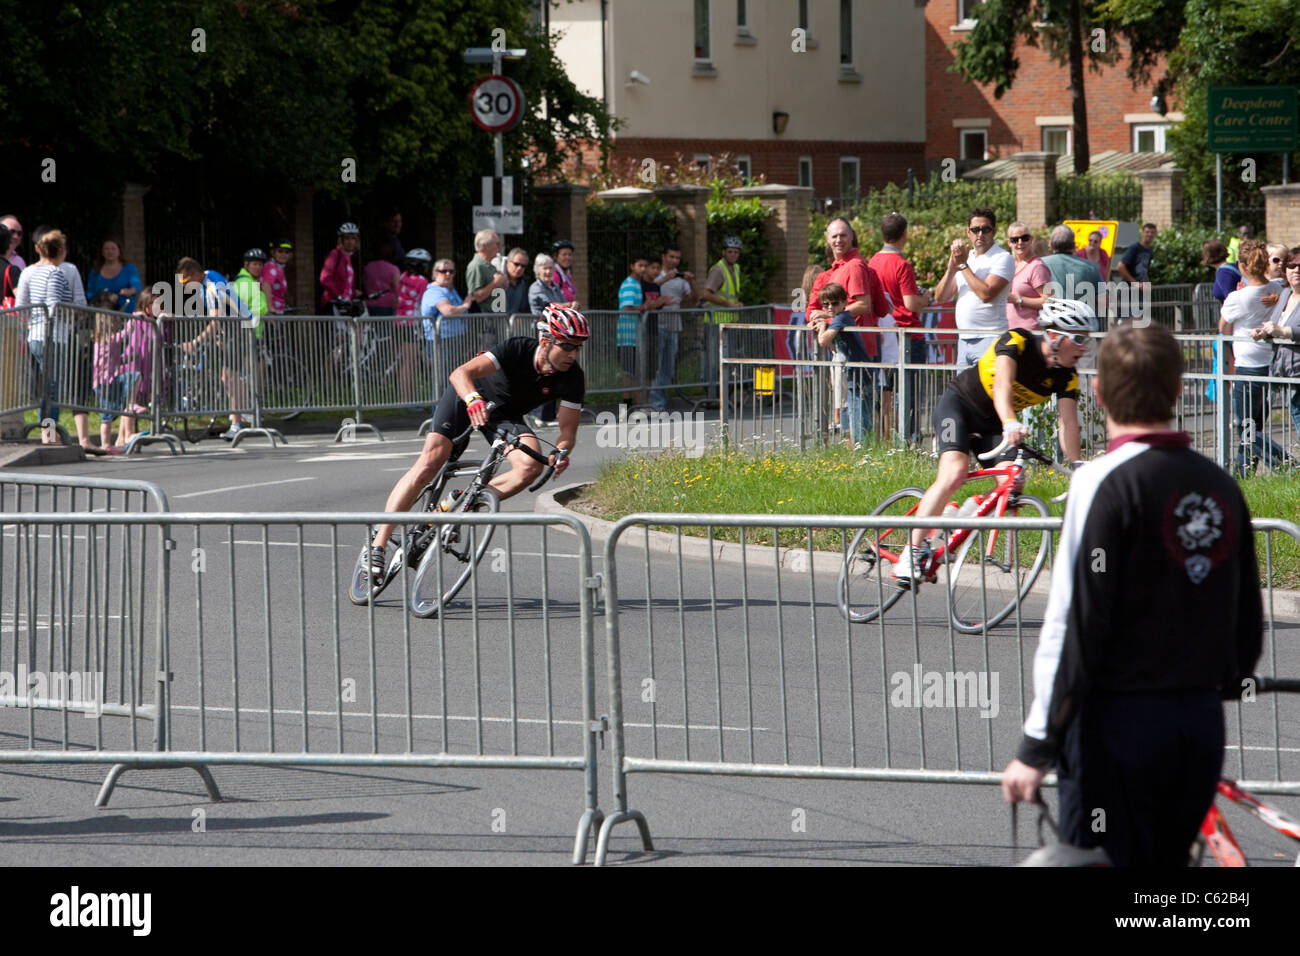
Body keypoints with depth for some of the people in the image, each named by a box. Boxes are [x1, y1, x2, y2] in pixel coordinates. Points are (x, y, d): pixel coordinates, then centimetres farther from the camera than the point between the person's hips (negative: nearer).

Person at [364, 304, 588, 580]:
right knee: (429, 463, -20)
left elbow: (568, 428, -20)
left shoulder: (572, 378, -24)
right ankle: (379, 543, -19)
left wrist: (561, 452, -43)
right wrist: (473, 399, -62)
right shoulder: (519, 349, -33)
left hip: (506, 414, 4)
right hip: (468, 395, -4)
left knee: (531, 466, -25)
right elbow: (461, 373, -41)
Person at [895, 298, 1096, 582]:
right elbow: (1002, 384, -40)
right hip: (959, 404, -6)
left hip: (992, 424, 6)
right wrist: (1010, 424, -58)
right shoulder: (1016, 341, -25)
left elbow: (1068, 422, -16)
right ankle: (909, 554, -25)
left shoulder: (1067, 377, -10)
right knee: (954, 474, -27)